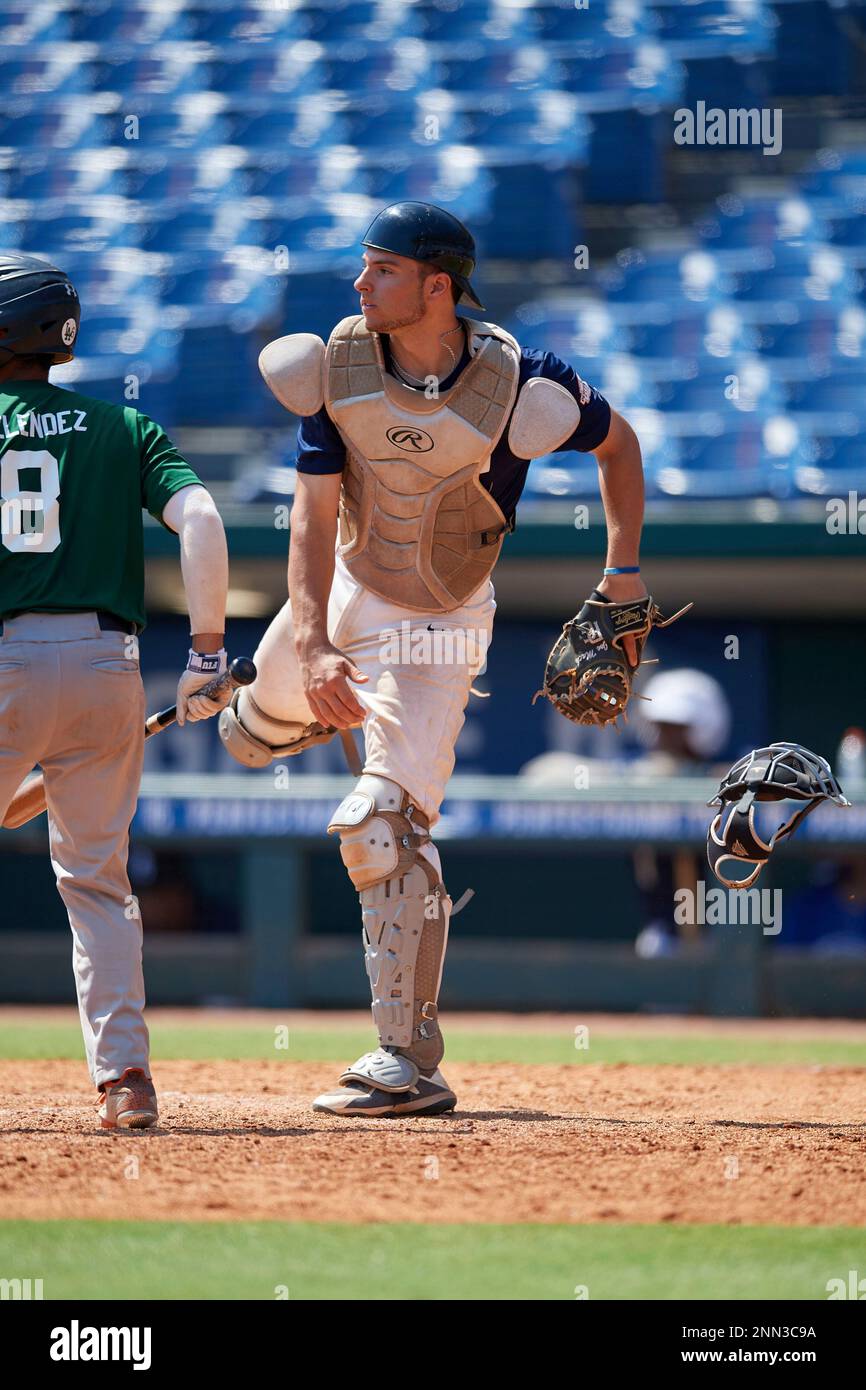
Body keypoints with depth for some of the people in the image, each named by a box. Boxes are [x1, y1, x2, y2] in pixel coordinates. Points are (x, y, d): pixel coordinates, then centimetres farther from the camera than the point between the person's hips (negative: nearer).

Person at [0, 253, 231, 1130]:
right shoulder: (124, 430, 10)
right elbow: (200, 519, -3)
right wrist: (207, 650, -2)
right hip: (107, 664, 3)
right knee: (97, 878, 12)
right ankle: (123, 1073, 1)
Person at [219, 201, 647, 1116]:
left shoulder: (520, 387, -25)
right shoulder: (336, 366, -17)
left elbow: (617, 441, -5)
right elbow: (314, 513, -18)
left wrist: (624, 572, -10)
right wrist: (313, 646, -30)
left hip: (437, 625, -5)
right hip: (343, 593, 5)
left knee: (384, 824, -17)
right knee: (256, 734, 24)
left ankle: (409, 1064, -14)